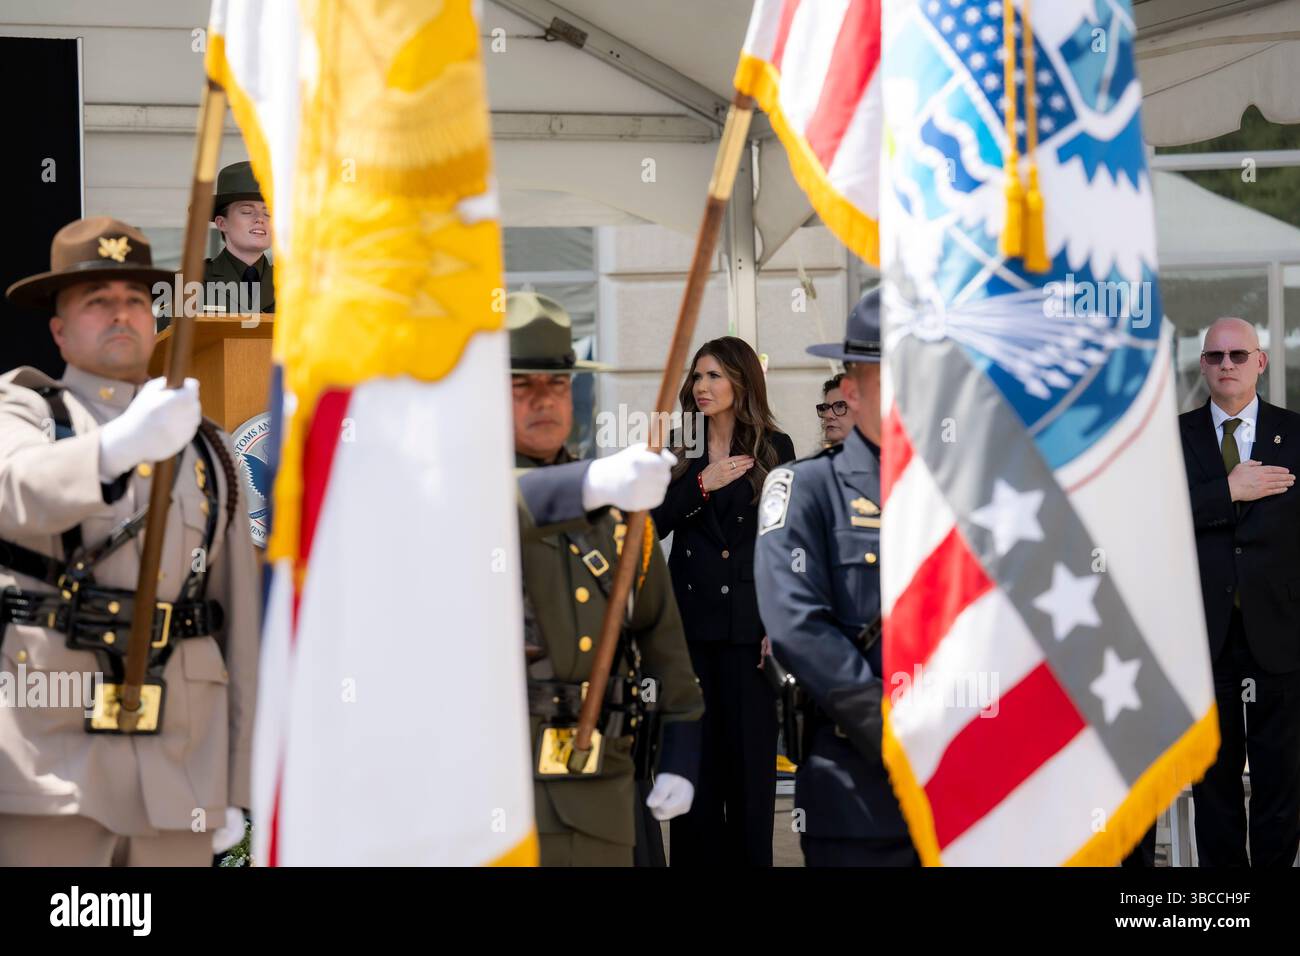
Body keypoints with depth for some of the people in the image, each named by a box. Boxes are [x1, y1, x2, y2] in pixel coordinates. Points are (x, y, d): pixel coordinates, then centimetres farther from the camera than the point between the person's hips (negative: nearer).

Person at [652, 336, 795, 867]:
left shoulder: (774, 448, 3)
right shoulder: (678, 450, 8)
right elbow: (652, 525, -1)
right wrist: (702, 485, -12)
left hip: (748, 618, -2)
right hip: (691, 617, 2)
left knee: (750, 750, 2)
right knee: (696, 751, 4)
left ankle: (750, 853, 8)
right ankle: (698, 854, 10)